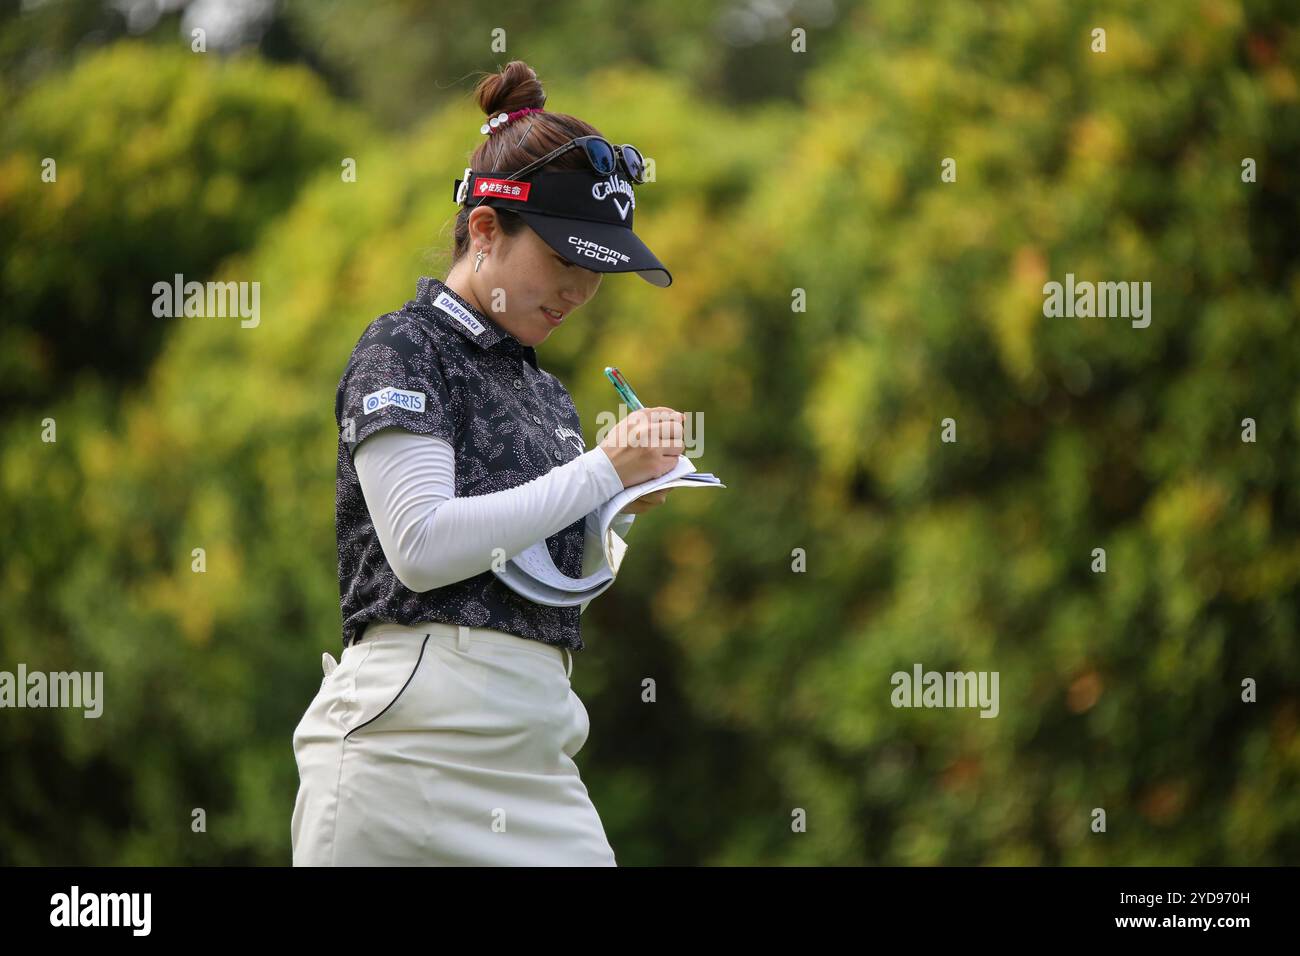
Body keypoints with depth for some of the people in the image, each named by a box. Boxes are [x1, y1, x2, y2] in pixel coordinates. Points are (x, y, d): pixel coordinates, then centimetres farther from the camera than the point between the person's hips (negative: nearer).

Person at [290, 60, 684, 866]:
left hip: (537, 752, 7)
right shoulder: (405, 348, 0)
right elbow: (423, 547, -14)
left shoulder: (546, 391, 21)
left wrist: (624, 509, 7)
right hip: (414, 732, -7)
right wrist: (602, 470, -8)